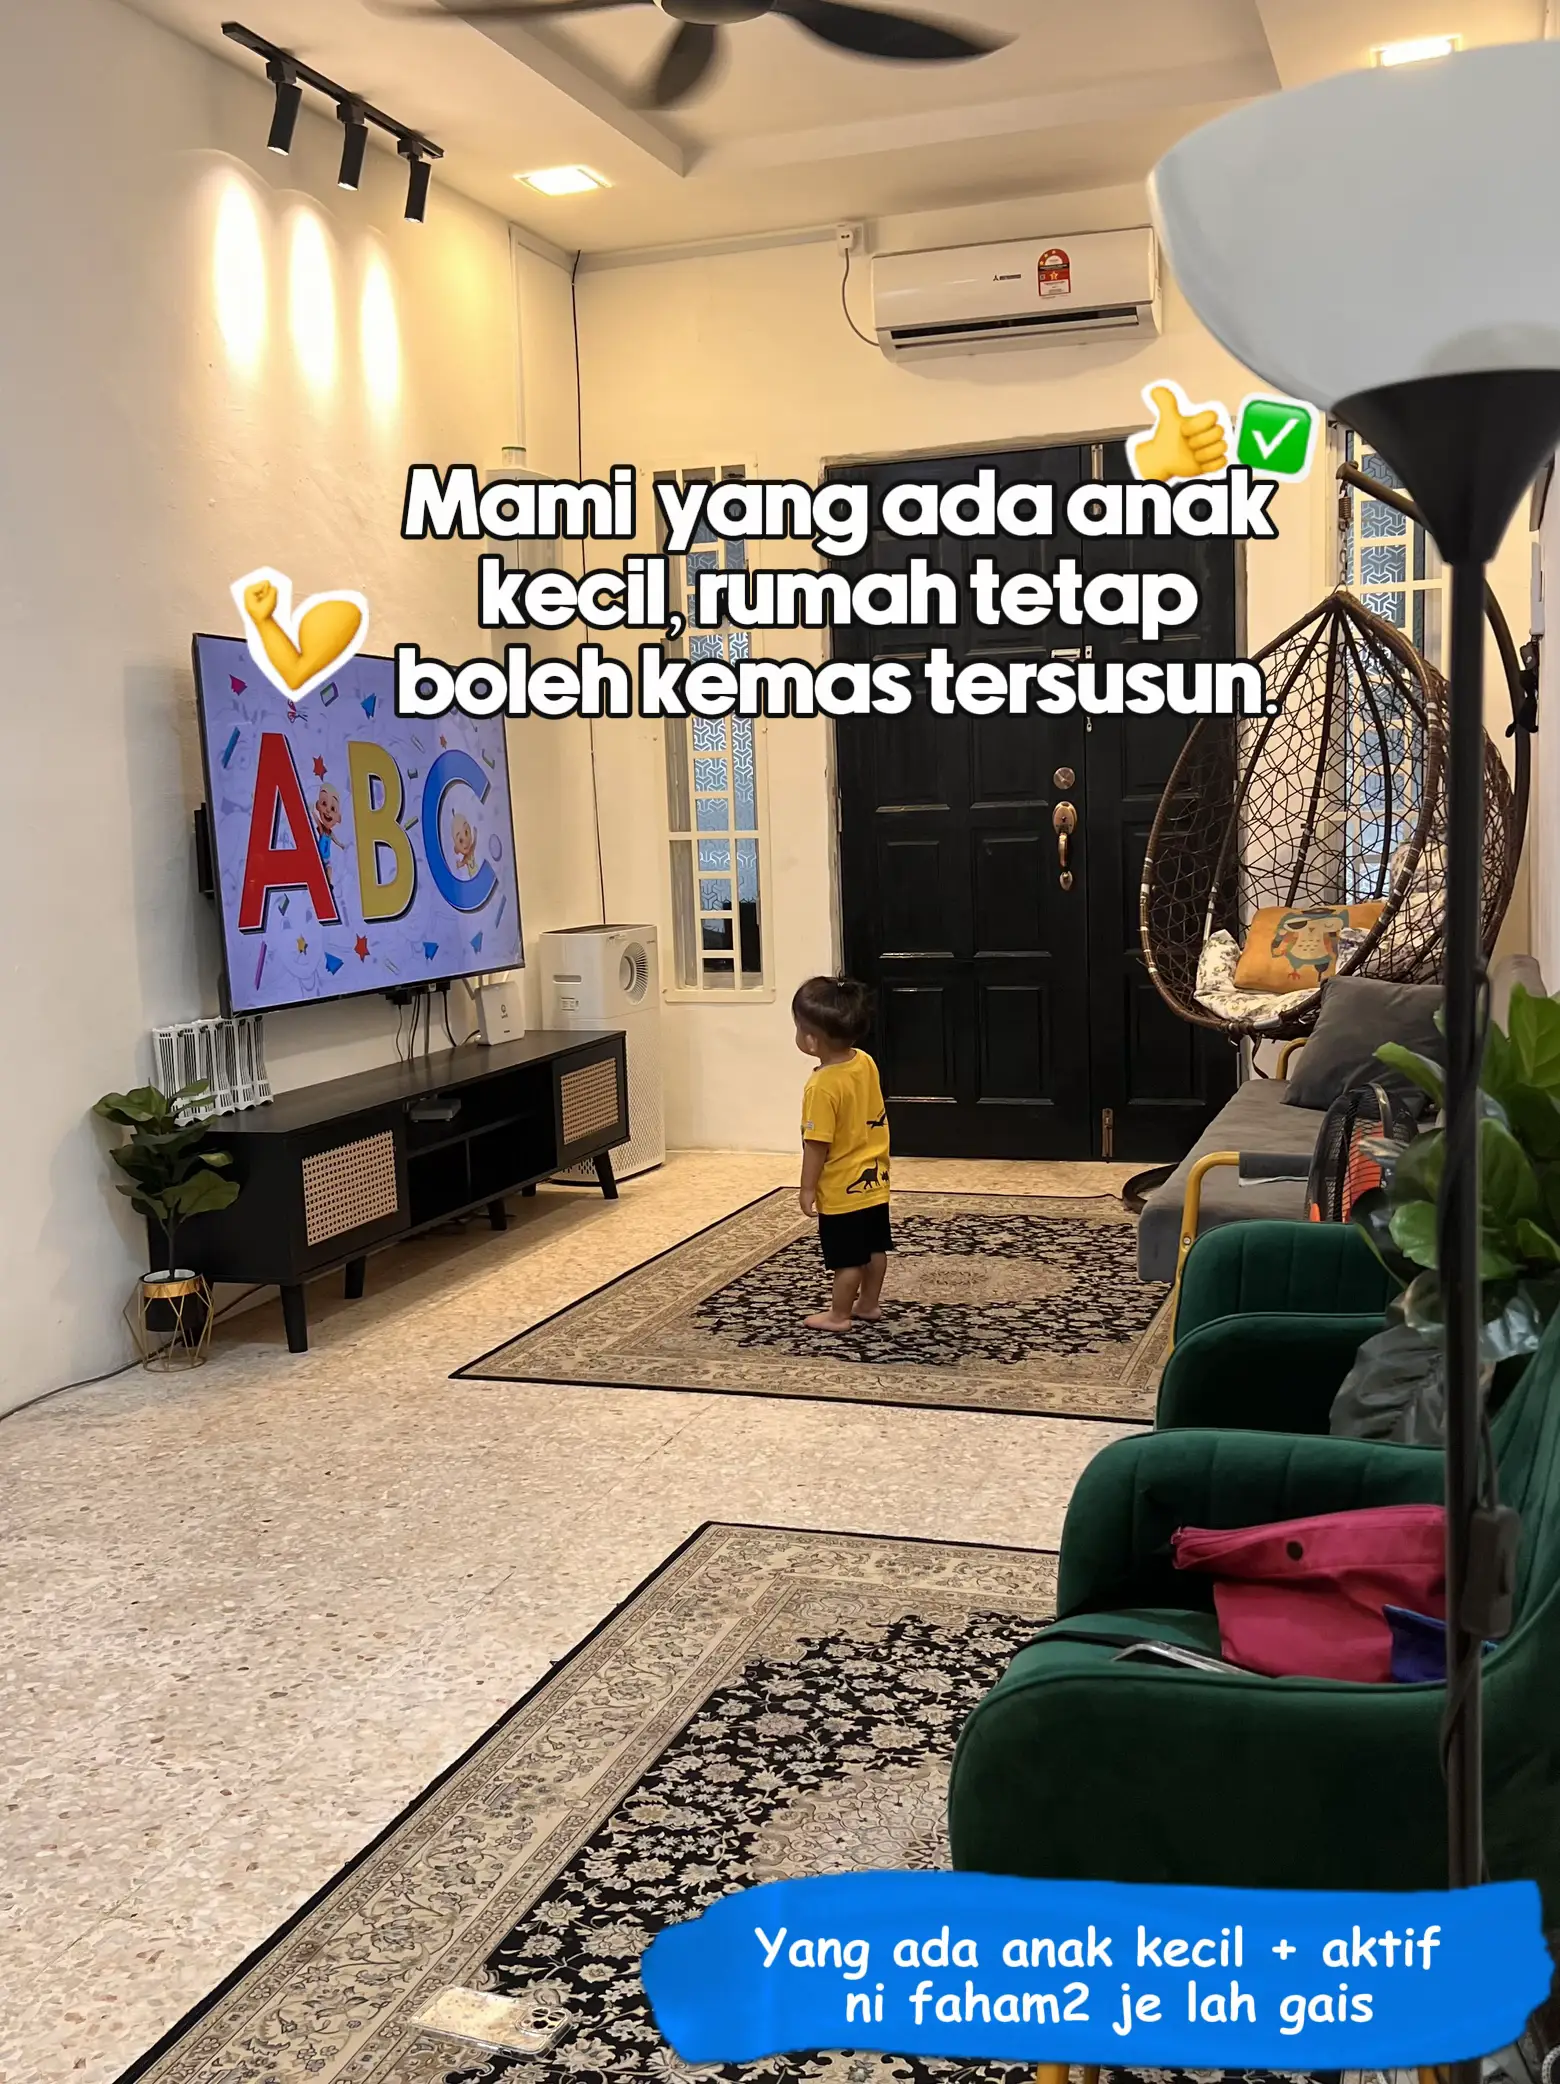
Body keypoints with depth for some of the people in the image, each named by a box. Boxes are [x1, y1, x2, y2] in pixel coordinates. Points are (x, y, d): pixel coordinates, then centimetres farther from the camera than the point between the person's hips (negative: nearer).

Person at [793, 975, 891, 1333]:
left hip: (841, 1190, -8)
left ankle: (839, 1315, 19)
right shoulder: (865, 1063, -3)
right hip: (873, 1180, 8)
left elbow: (817, 1144, -23)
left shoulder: (823, 1087, -26)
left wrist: (807, 1188, -13)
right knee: (874, 1248, 18)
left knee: (847, 1258, 5)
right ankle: (868, 1305, 33)